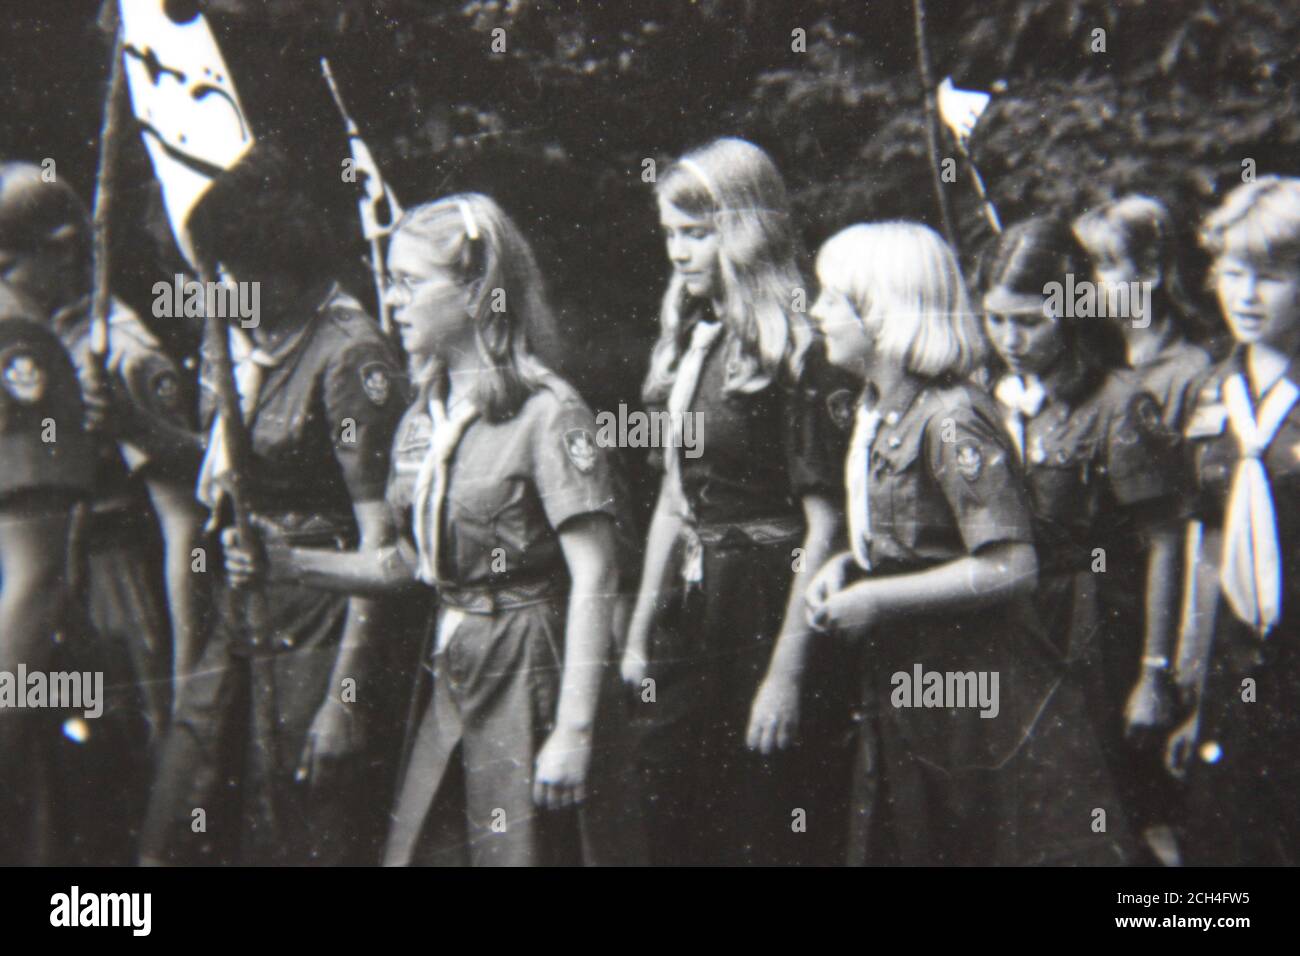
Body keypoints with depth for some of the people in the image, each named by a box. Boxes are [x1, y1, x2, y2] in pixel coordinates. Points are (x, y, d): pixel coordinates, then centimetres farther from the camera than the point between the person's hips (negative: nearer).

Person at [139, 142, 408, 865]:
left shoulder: (348, 351, -13)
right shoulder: (232, 344, 9)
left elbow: (380, 536, -16)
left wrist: (349, 693, -19)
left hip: (318, 635, -7)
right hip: (236, 633, 7)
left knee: (312, 844, 1)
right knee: (174, 843, 7)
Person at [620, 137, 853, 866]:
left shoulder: (793, 353, -13)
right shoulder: (691, 345, 10)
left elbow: (824, 523, -16)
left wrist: (788, 673, -19)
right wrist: (640, 632, 15)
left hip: (767, 607, -7)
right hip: (692, 608, 8)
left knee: (765, 834, 2)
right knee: (674, 830, 13)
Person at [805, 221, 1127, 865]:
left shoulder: (952, 421, -19)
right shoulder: (875, 410, 9)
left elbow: (1012, 567, -23)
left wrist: (877, 600, -20)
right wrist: (847, 565, 1)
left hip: (979, 692, -9)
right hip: (903, 682, 9)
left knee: (1000, 846, 0)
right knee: (904, 847, 14)